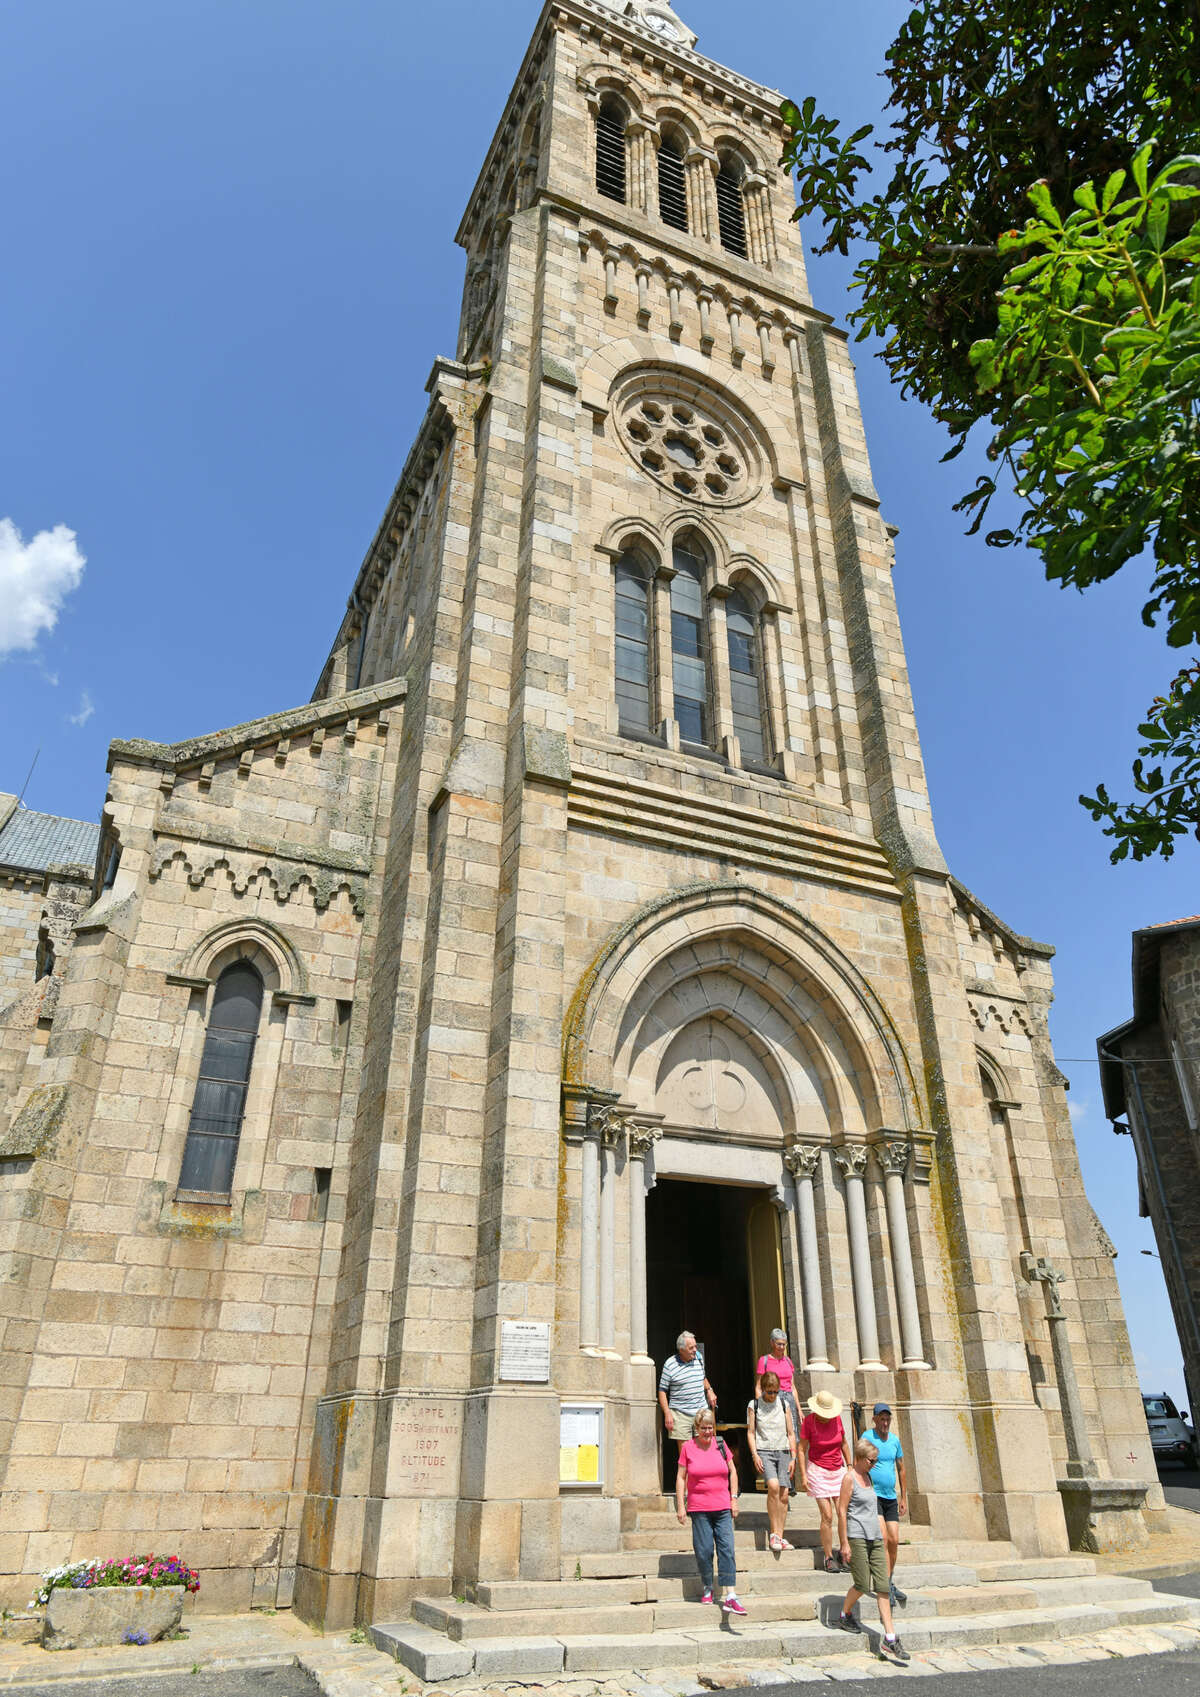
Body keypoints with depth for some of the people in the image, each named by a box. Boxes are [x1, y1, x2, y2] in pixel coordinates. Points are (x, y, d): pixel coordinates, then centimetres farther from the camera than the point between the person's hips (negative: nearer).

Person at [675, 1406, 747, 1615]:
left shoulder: (720, 1445, 4)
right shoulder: (687, 1447, -2)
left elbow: (732, 1472, 13)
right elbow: (681, 1477, 2)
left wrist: (734, 1498, 7)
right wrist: (680, 1506, -2)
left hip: (723, 1507, 2)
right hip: (699, 1508, -1)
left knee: (726, 1549, -6)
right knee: (704, 1550, 0)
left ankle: (730, 1597, -7)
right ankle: (707, 1589, 22)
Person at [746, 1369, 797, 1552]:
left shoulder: (784, 1405, 8)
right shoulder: (754, 1405, 1)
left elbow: (791, 1433, 11)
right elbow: (750, 1432, 2)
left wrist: (793, 1458, 5)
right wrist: (755, 1455, -8)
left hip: (783, 1451, 3)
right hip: (764, 1451, -3)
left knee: (784, 1494, -4)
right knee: (773, 1486, -23)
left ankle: (780, 1536, 7)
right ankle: (773, 1533, -14)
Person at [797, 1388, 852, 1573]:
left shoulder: (837, 1418, -3)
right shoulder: (808, 1421, -13)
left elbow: (844, 1443, 12)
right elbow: (801, 1449, -8)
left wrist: (850, 1466, 12)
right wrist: (803, 1476, -11)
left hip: (838, 1471, 4)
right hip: (818, 1472, -4)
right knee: (827, 1517, -6)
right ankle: (829, 1558, 7)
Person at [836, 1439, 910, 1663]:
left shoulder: (868, 1477, 15)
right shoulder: (849, 1478, -9)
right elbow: (841, 1511, -11)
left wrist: (881, 1539, 22)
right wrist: (844, 1543, -14)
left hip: (874, 1537, 7)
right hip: (856, 1537, -7)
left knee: (882, 1587, 1)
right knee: (862, 1584, -4)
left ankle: (889, 1638, 1)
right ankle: (844, 1615, 21)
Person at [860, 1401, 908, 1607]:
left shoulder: (894, 1439, 8)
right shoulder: (867, 1437, -10)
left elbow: (901, 1469, 18)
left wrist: (904, 1498, 17)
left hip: (891, 1497, 6)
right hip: (872, 1495, -6)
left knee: (894, 1540, 4)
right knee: (882, 1537, -16)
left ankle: (890, 1582, 20)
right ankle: (886, 1586, -9)